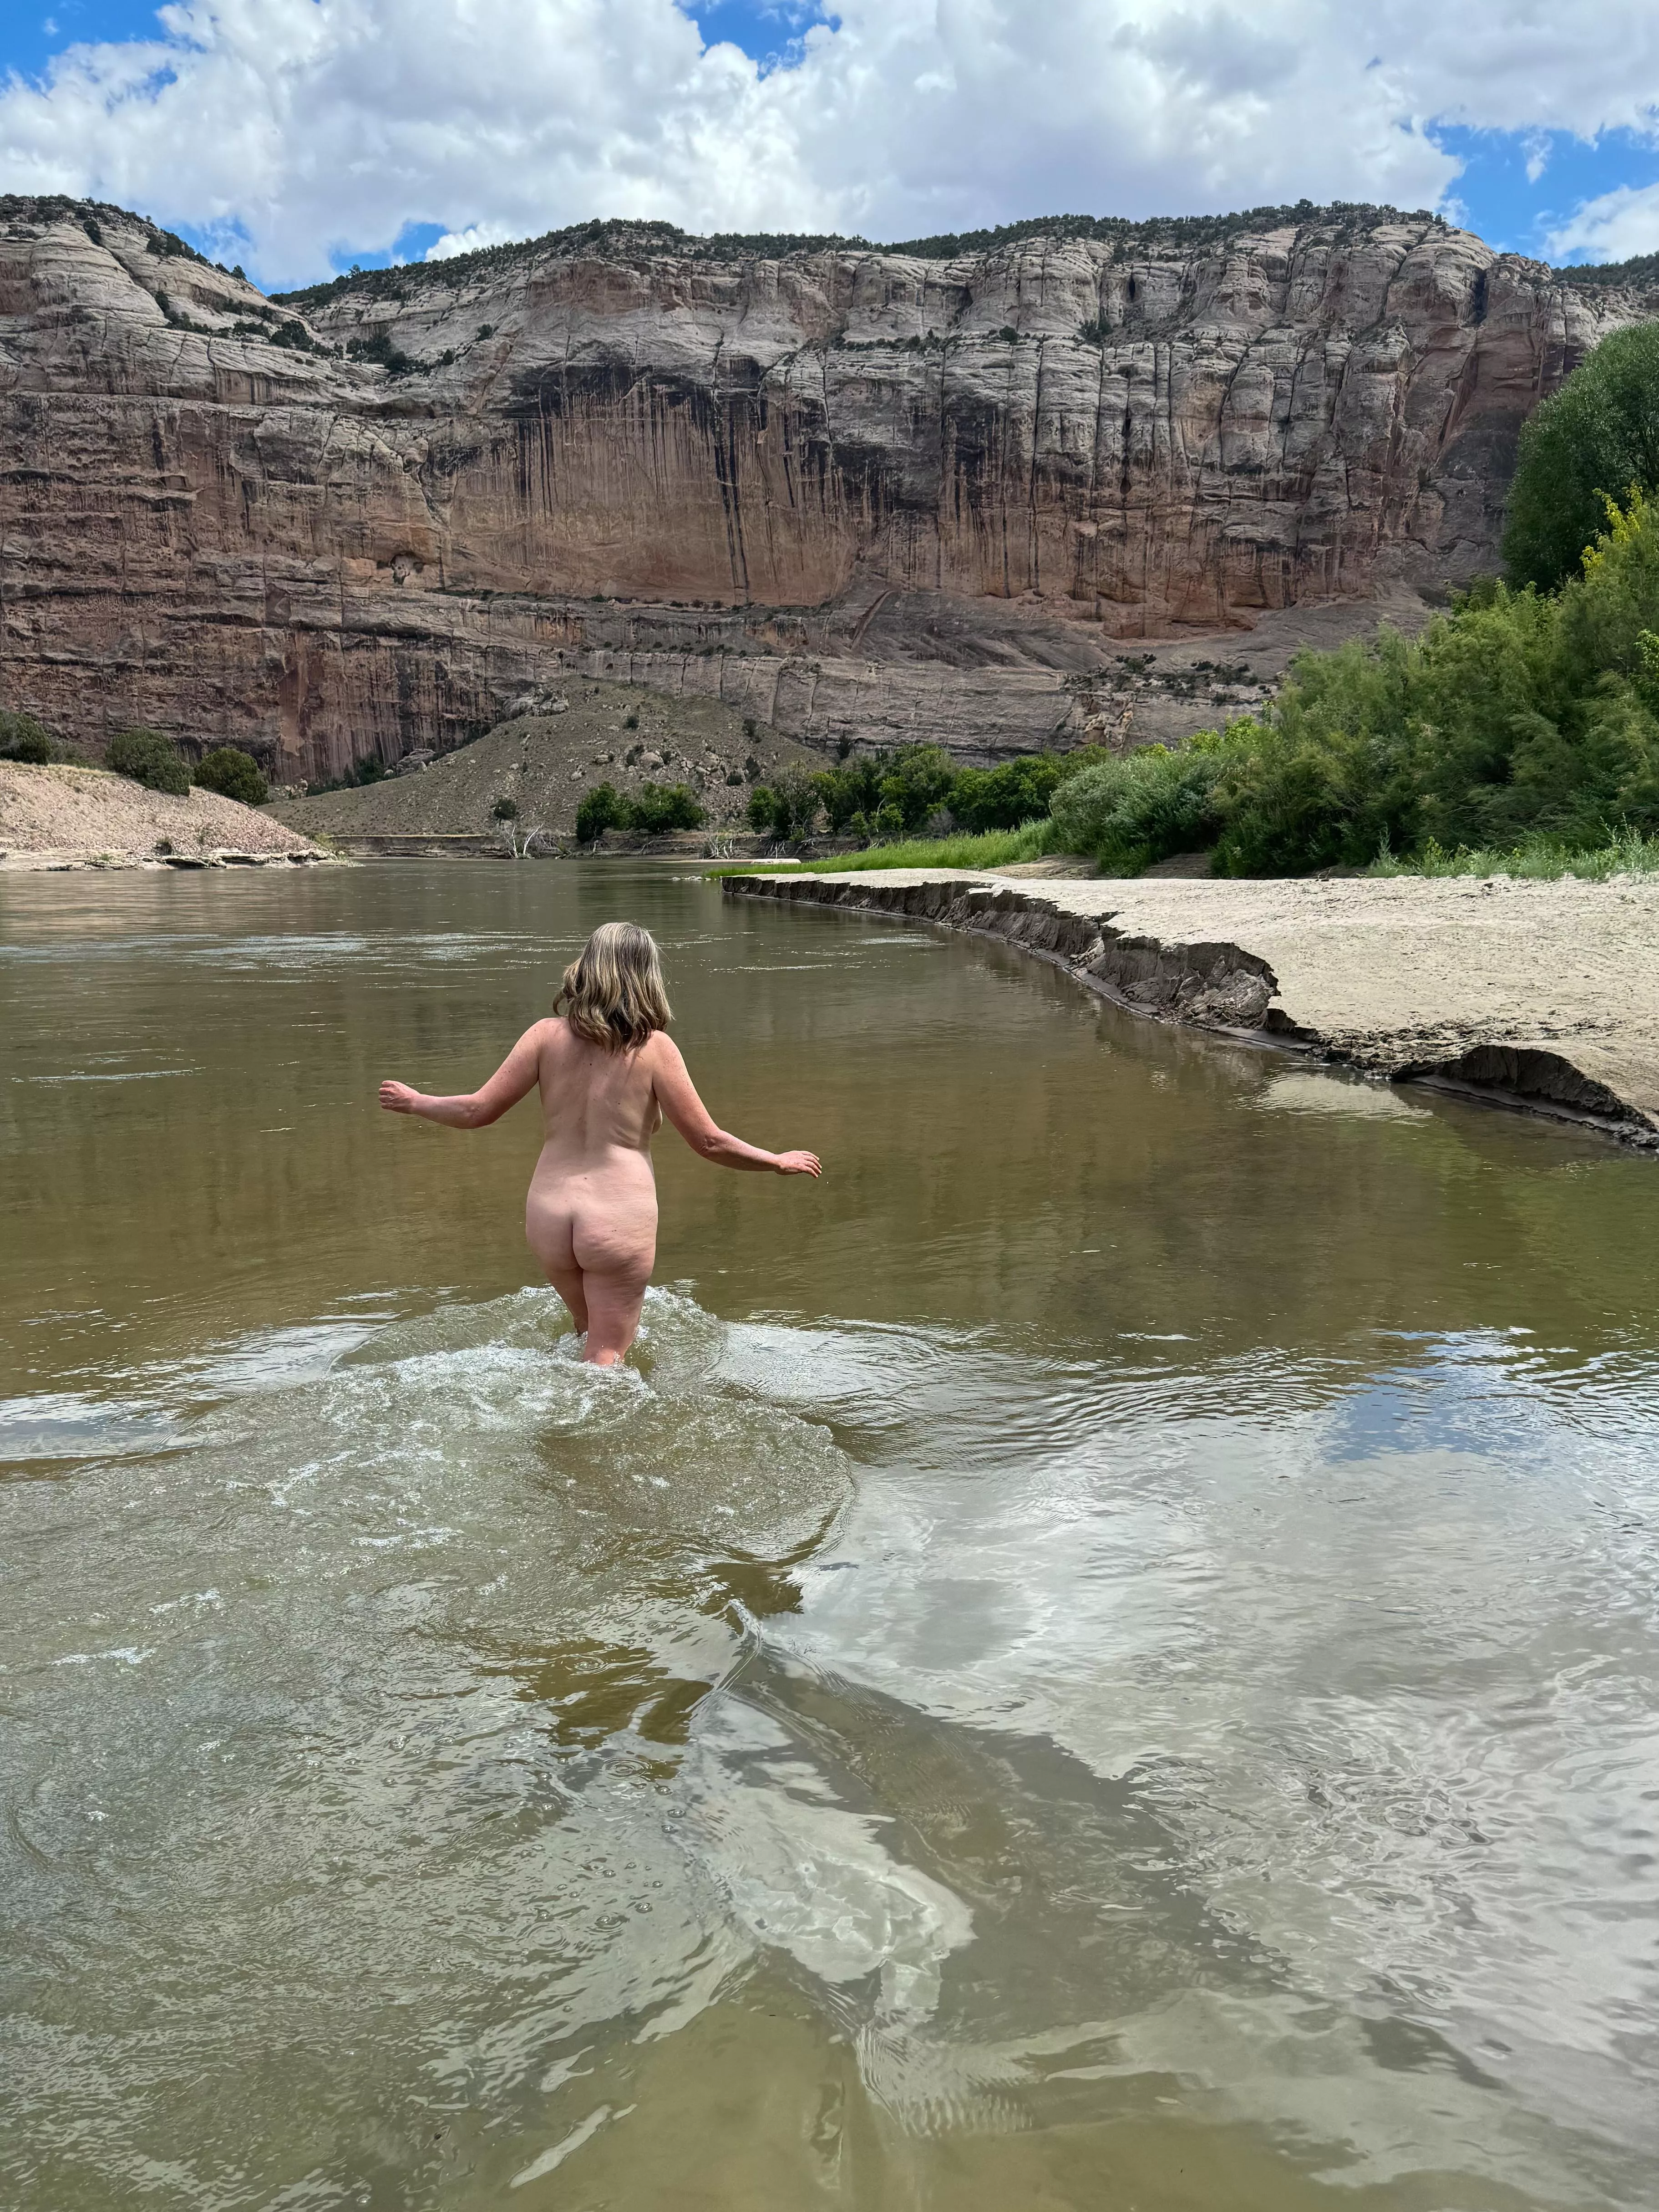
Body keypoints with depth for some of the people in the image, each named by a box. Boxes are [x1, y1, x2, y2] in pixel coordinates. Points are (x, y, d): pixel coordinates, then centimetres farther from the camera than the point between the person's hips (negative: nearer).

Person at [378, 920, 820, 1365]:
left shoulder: (547, 1036, -1)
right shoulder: (654, 1048, -8)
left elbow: (478, 1111, 0)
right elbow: (708, 1142, -4)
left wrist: (414, 1102, 19)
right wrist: (780, 1162, 10)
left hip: (548, 1216, 4)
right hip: (620, 1221, -4)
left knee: (589, 1332, 29)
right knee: (605, 1357, 5)